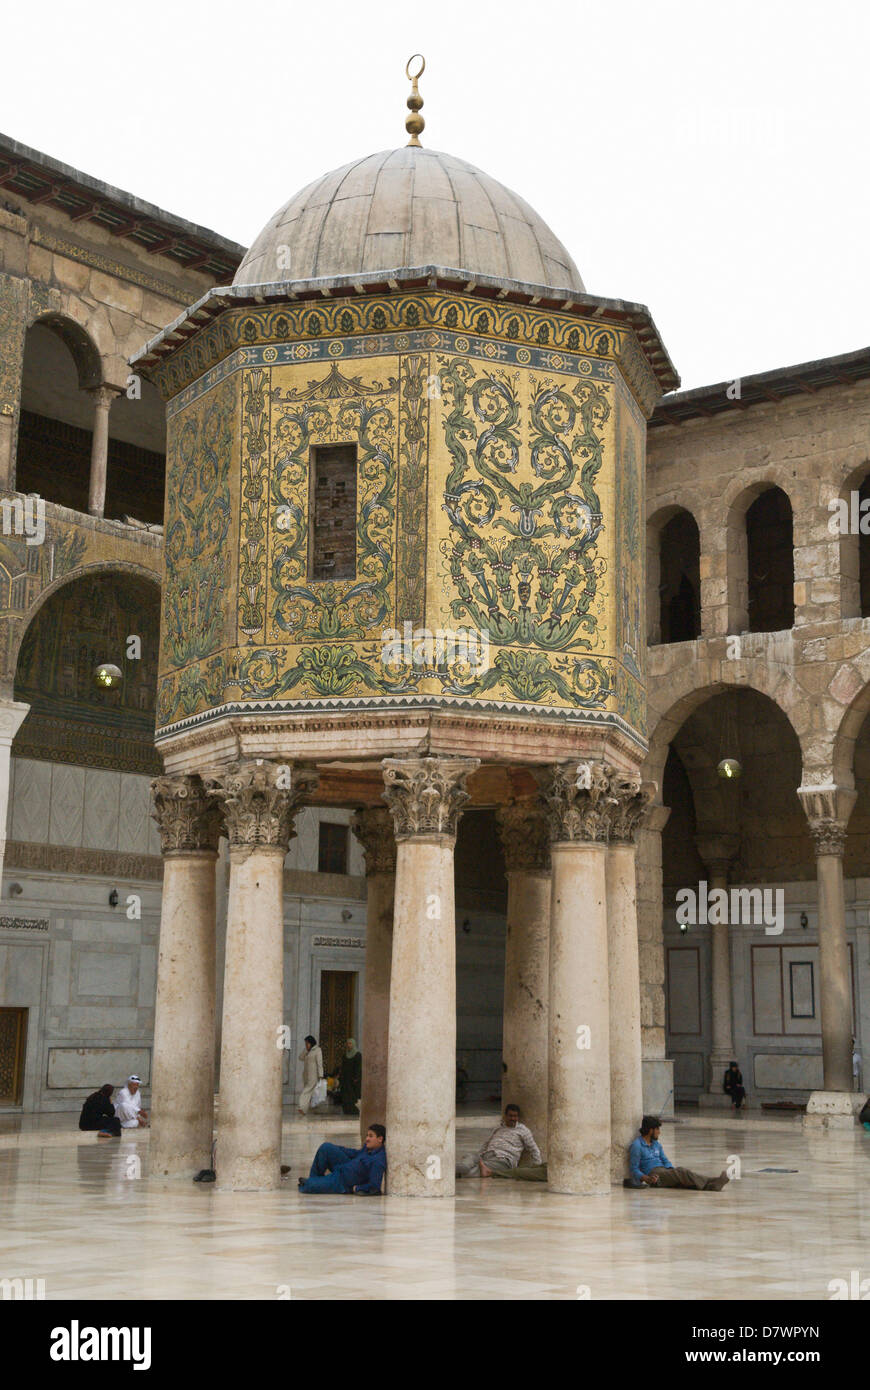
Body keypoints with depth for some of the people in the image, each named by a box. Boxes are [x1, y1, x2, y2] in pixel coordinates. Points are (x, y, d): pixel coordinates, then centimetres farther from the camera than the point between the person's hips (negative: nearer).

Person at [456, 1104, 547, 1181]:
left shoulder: (523, 1130, 15)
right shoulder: (498, 1127, 29)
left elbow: (534, 1150, 17)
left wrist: (538, 1166, 9)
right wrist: (477, 1155, 24)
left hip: (503, 1160, -6)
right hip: (486, 1156, 6)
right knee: (469, 1157, -29)